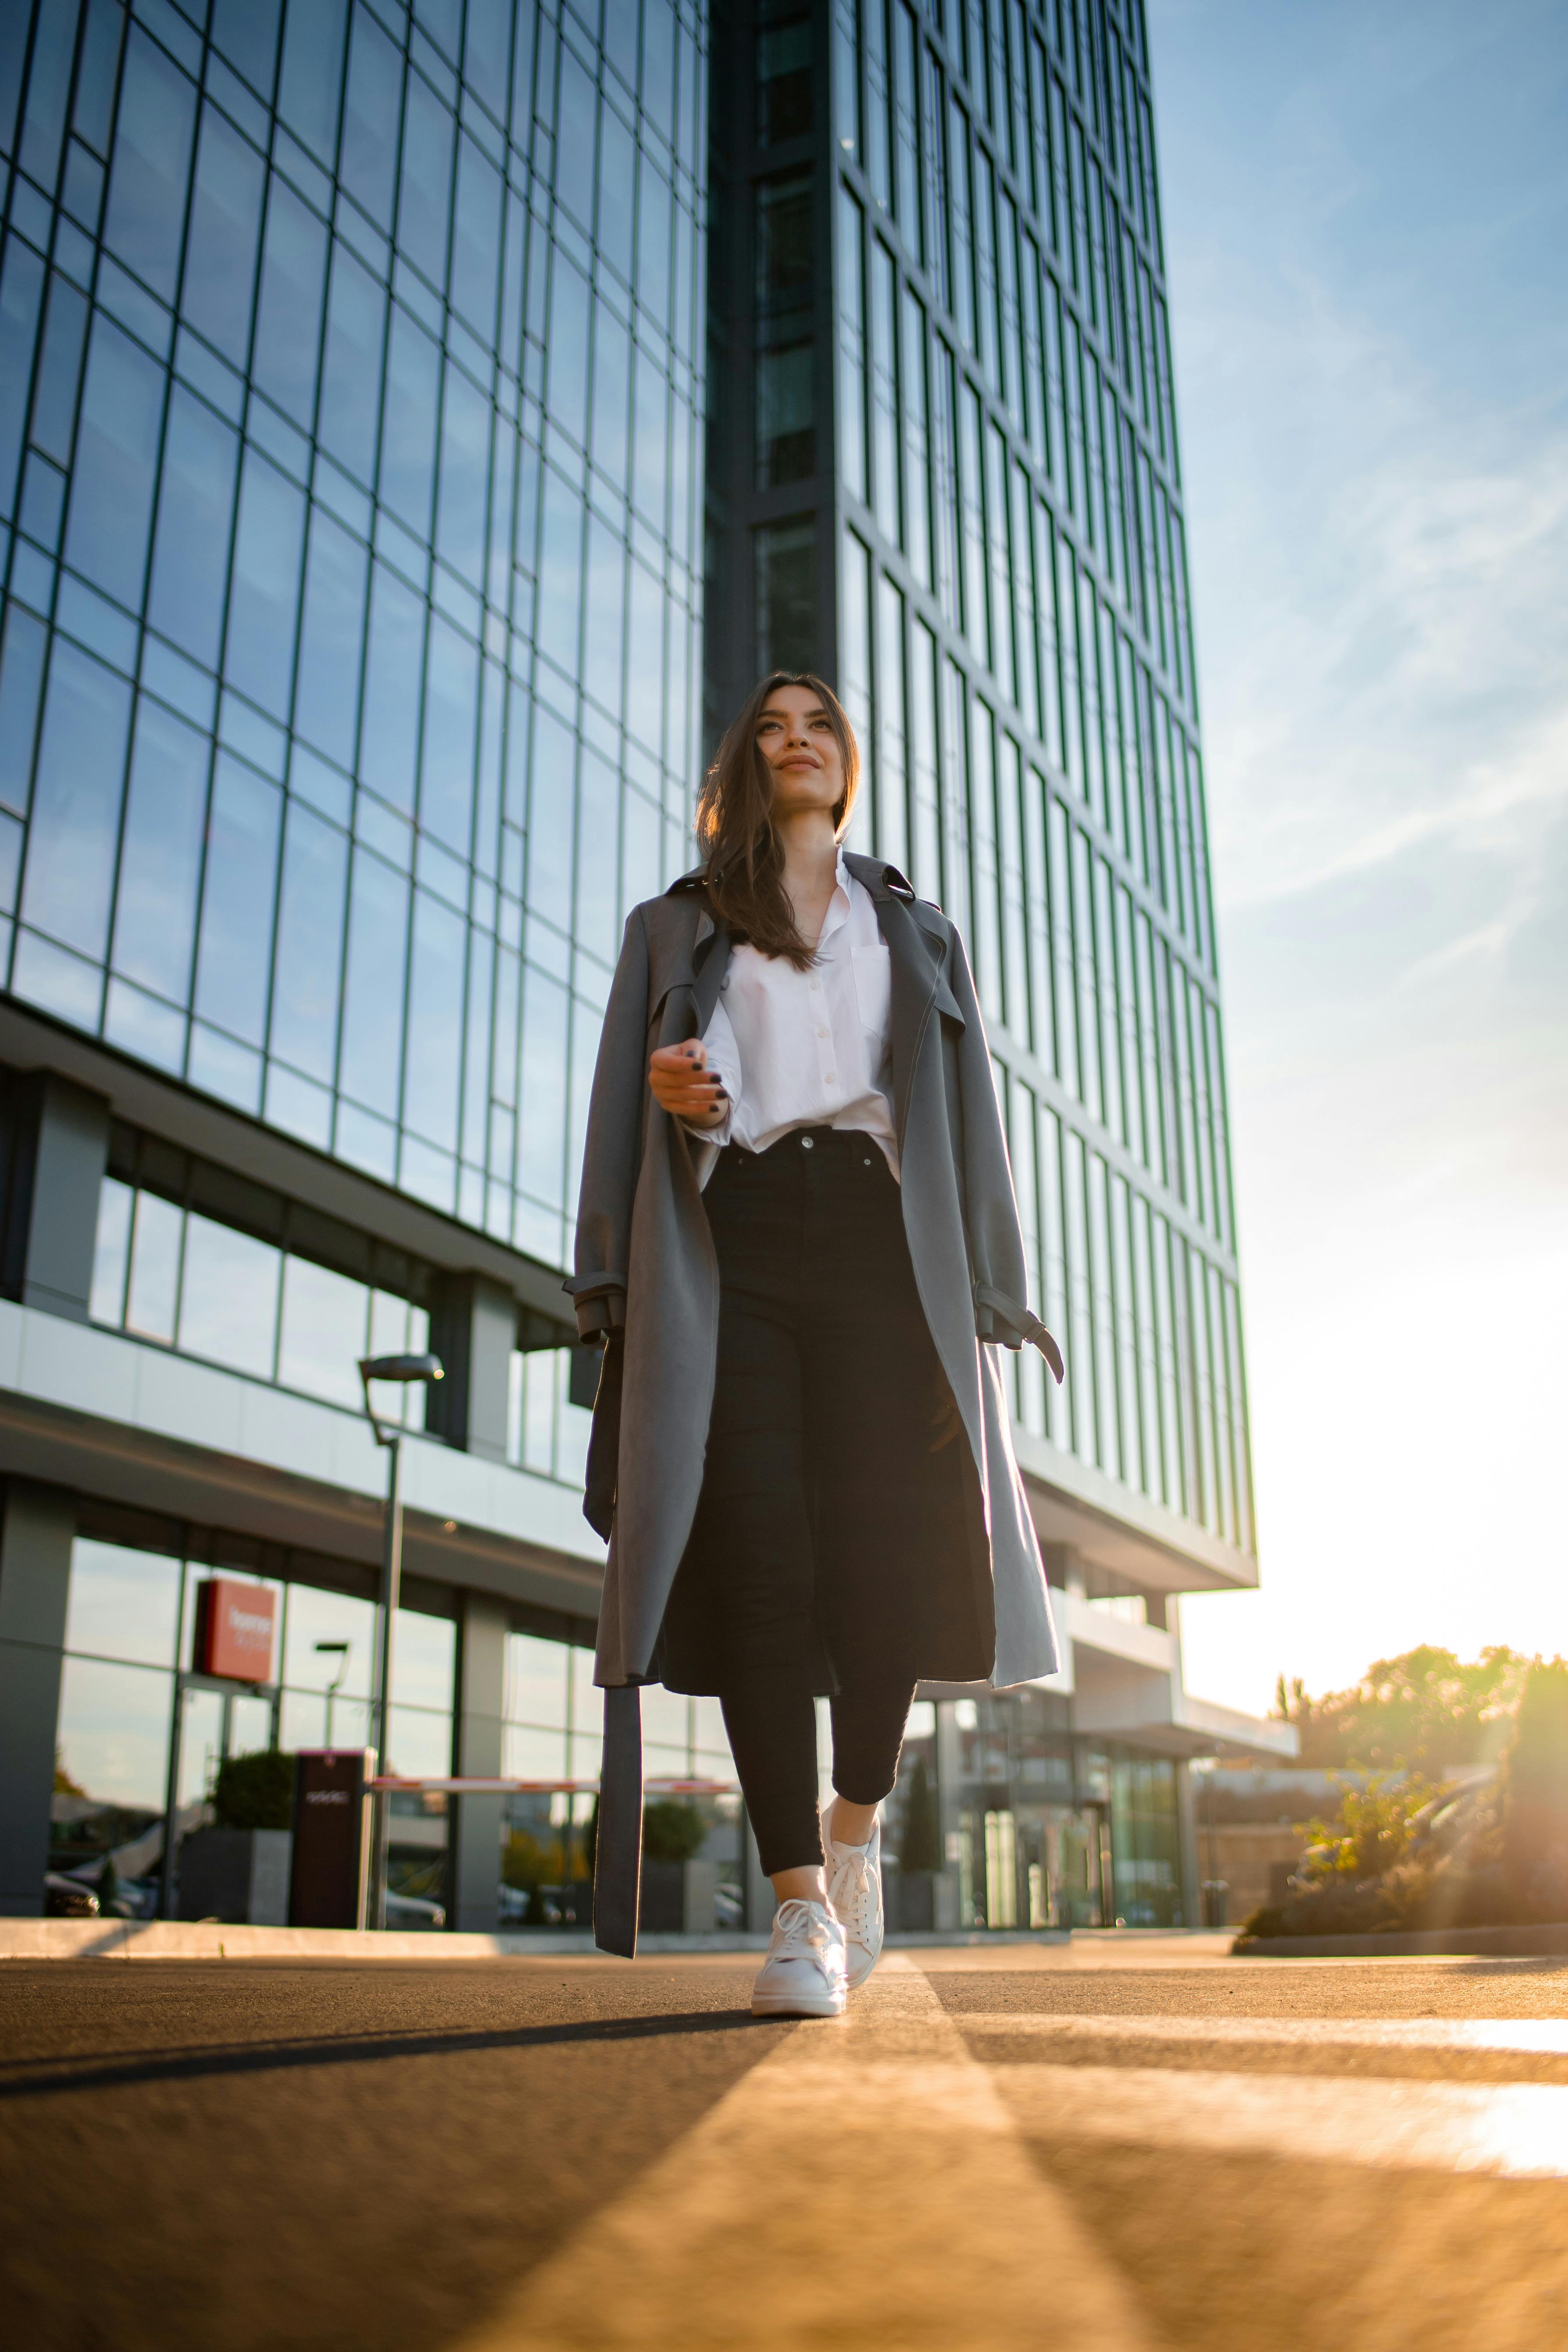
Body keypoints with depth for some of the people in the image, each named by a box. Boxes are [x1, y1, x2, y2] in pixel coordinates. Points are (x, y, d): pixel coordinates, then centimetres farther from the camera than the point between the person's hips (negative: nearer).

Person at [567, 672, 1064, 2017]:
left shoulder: (917, 935, 25)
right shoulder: (675, 931, 23)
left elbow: (969, 1114, 16)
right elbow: (623, 1100, 16)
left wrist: (983, 1291, 4)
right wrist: (661, 1086, -9)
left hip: (881, 1246, 1)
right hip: (728, 1248, 0)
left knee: (890, 1558, -12)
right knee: (758, 1564, -12)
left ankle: (857, 1822, 15)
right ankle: (801, 1906, -8)